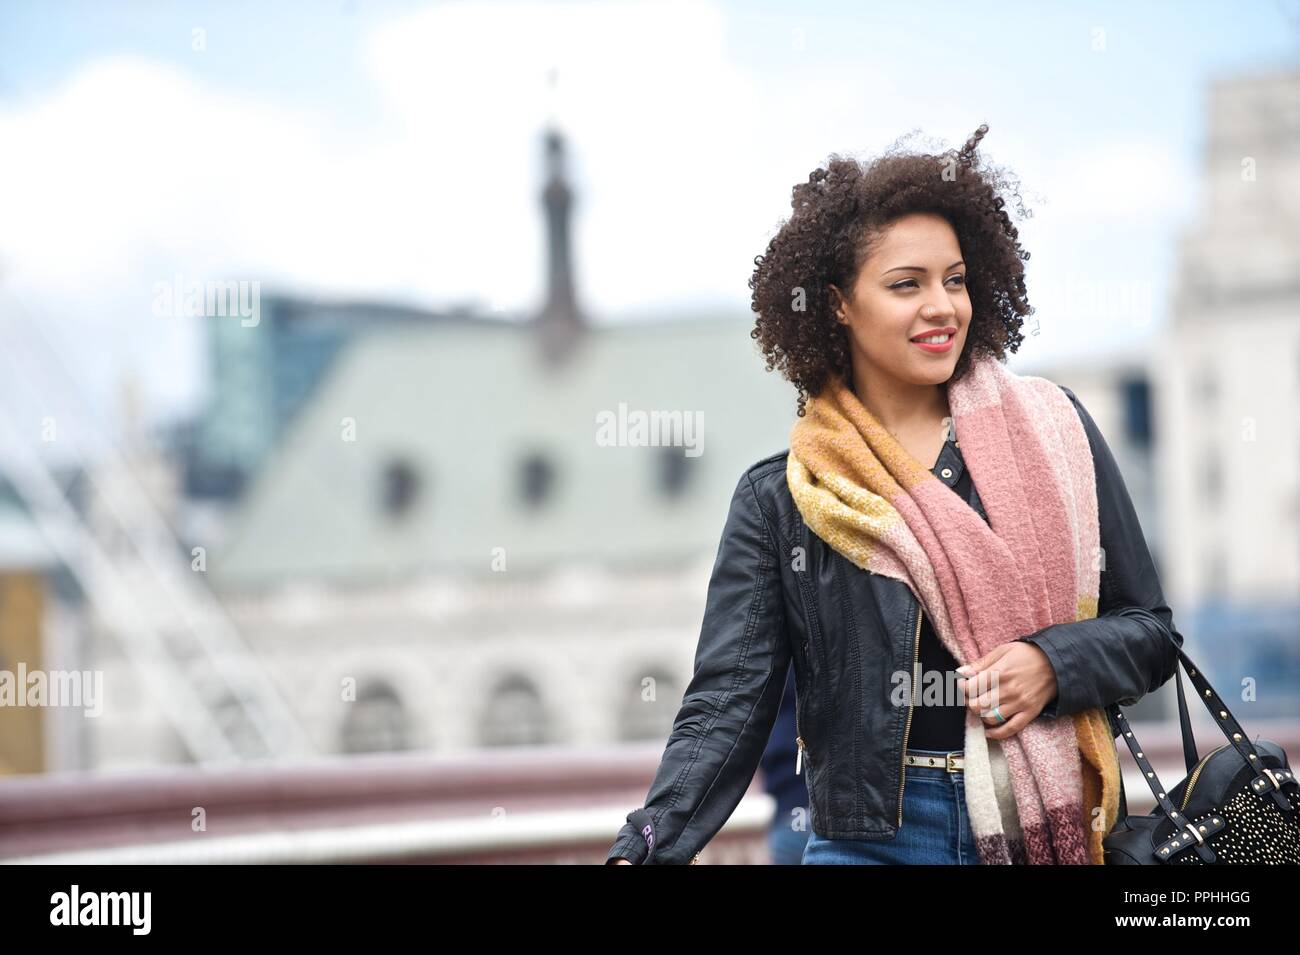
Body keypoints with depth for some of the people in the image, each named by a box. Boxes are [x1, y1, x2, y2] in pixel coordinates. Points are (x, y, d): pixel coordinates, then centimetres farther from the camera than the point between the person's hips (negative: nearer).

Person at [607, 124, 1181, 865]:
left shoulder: (1053, 430, 4)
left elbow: (1151, 630, 7)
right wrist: (648, 846, -23)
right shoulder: (779, 499, -1)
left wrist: (1053, 663, -13)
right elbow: (727, 707, -7)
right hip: (875, 838, -1)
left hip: (1057, 828, 1)